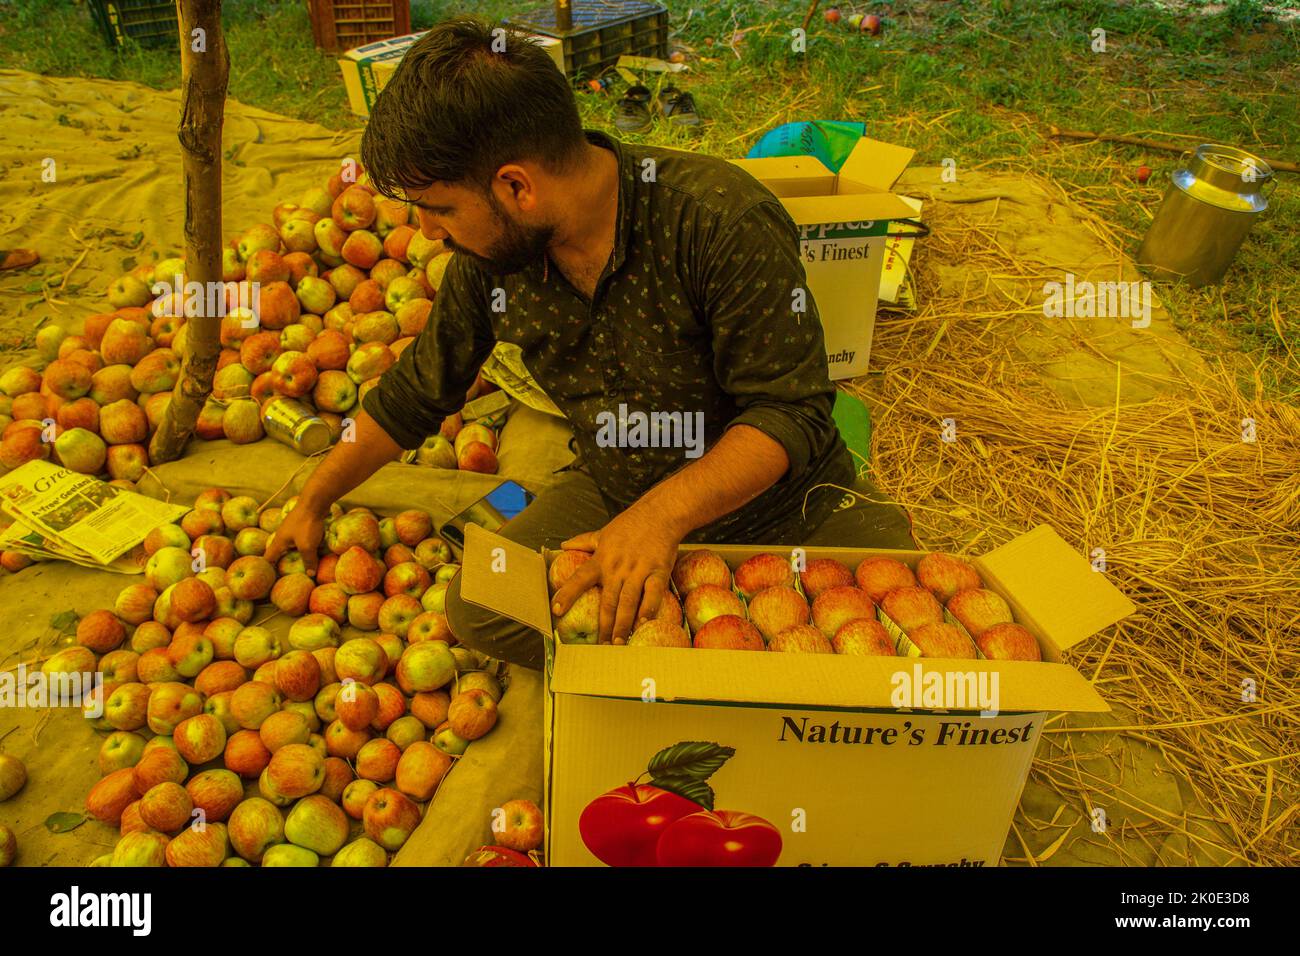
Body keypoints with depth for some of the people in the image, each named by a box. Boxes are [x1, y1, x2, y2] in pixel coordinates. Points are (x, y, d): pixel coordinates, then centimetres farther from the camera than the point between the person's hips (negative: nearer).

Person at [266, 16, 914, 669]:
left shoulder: (725, 222, -27)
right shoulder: (487, 254, -7)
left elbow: (790, 413, -23)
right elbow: (413, 395, 7)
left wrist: (663, 512, -37)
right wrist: (313, 503, 17)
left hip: (779, 502, -3)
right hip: (614, 494, 4)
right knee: (475, 612, -17)